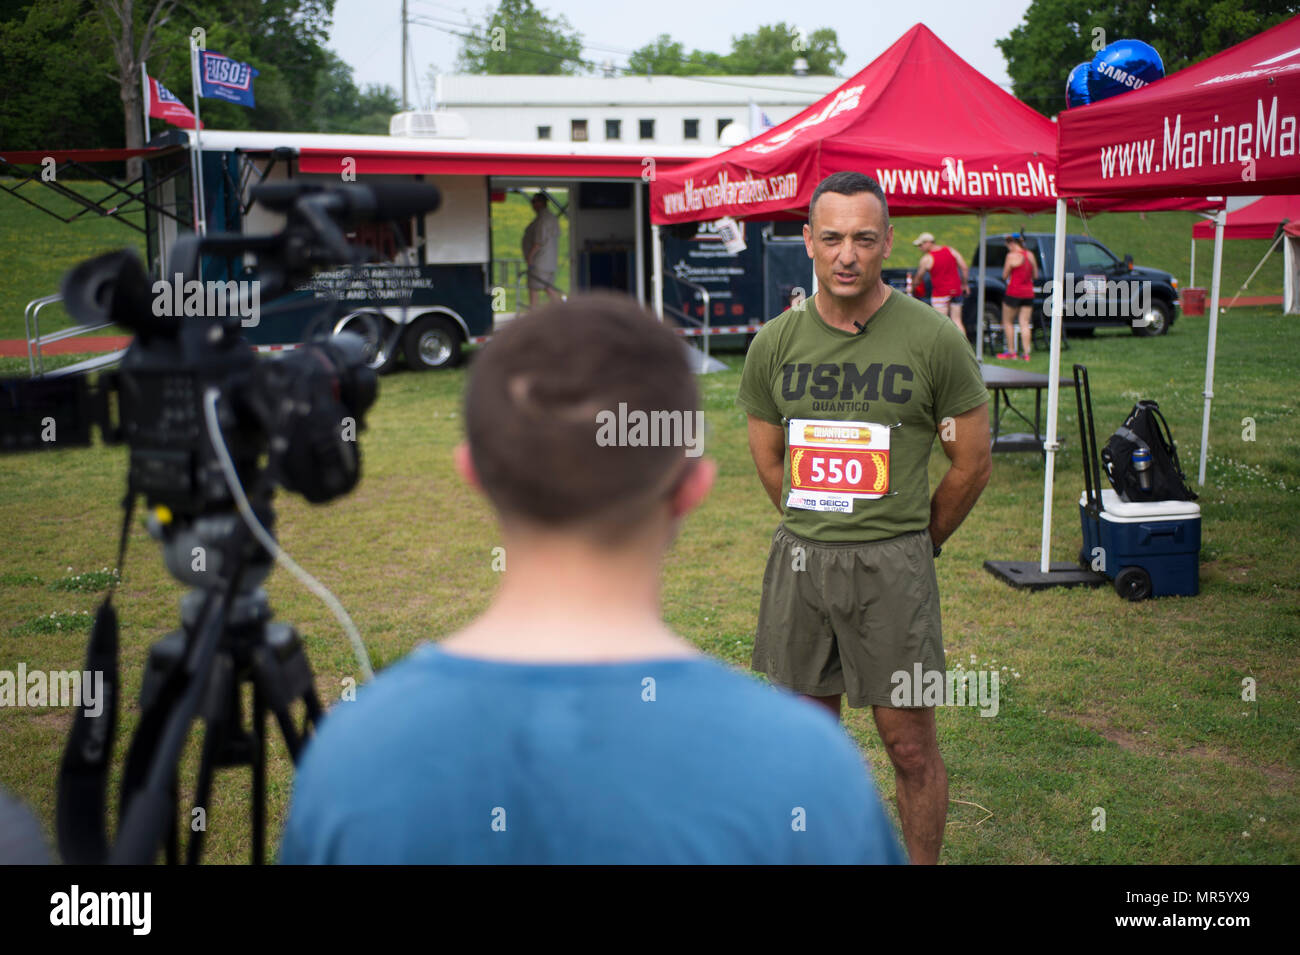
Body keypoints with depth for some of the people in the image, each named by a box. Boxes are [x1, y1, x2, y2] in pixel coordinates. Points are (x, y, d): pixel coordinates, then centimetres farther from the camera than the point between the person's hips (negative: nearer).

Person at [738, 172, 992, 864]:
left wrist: (916, 542, 9)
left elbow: (972, 464, 1)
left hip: (893, 564, -3)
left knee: (910, 745, 4)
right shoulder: (774, 344, 2)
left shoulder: (934, 339, -7)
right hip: (798, 558, 4)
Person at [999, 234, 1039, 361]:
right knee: (1025, 323, 4)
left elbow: (1004, 276, -6)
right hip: (1028, 293, 5)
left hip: (1014, 292, -5)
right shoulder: (1030, 255, 7)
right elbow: (1035, 275, 13)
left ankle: (1011, 351, 8)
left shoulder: (1012, 256, -10)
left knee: (1007, 322, 9)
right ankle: (1026, 353, -1)